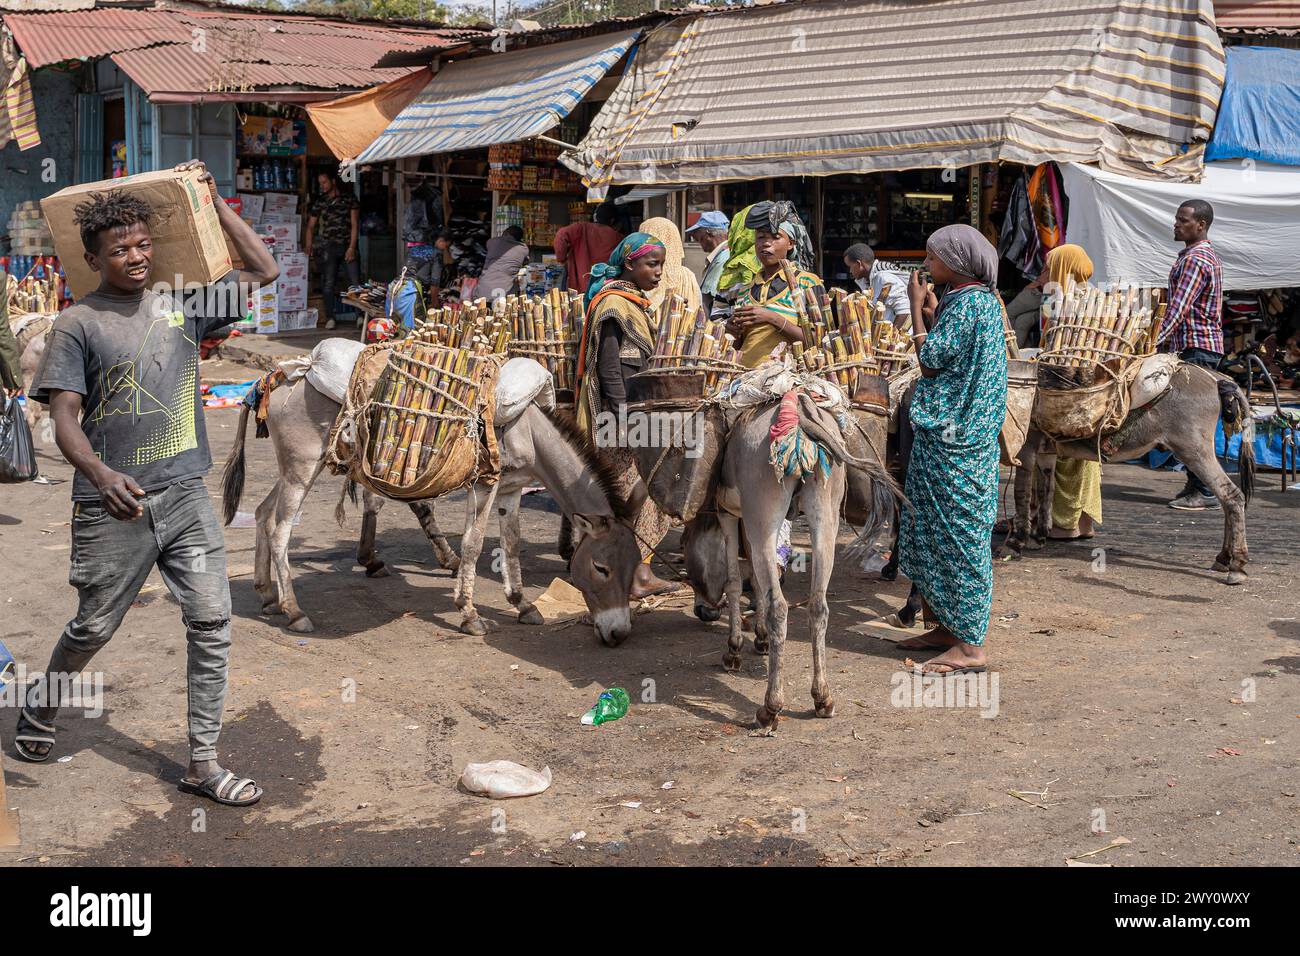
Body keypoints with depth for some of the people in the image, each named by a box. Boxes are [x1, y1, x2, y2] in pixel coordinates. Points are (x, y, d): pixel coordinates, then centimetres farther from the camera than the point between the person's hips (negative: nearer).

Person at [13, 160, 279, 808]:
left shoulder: (180, 306, 8)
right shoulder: (77, 324, -3)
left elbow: (263, 272, 11)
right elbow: (64, 416, -11)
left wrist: (213, 202, 7)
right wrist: (101, 475, -30)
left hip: (185, 495, 3)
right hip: (112, 508, -3)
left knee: (212, 622, -4)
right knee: (94, 627, 12)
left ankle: (202, 762, 6)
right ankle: (41, 704, 43)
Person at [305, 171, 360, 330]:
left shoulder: (349, 199, 4)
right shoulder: (320, 201, 11)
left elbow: (354, 224, 0)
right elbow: (311, 225, 13)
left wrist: (352, 247, -8)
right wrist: (308, 246, 1)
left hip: (348, 245, -1)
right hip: (329, 246, 2)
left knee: (355, 281, -6)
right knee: (328, 283, -4)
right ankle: (330, 318, -1)